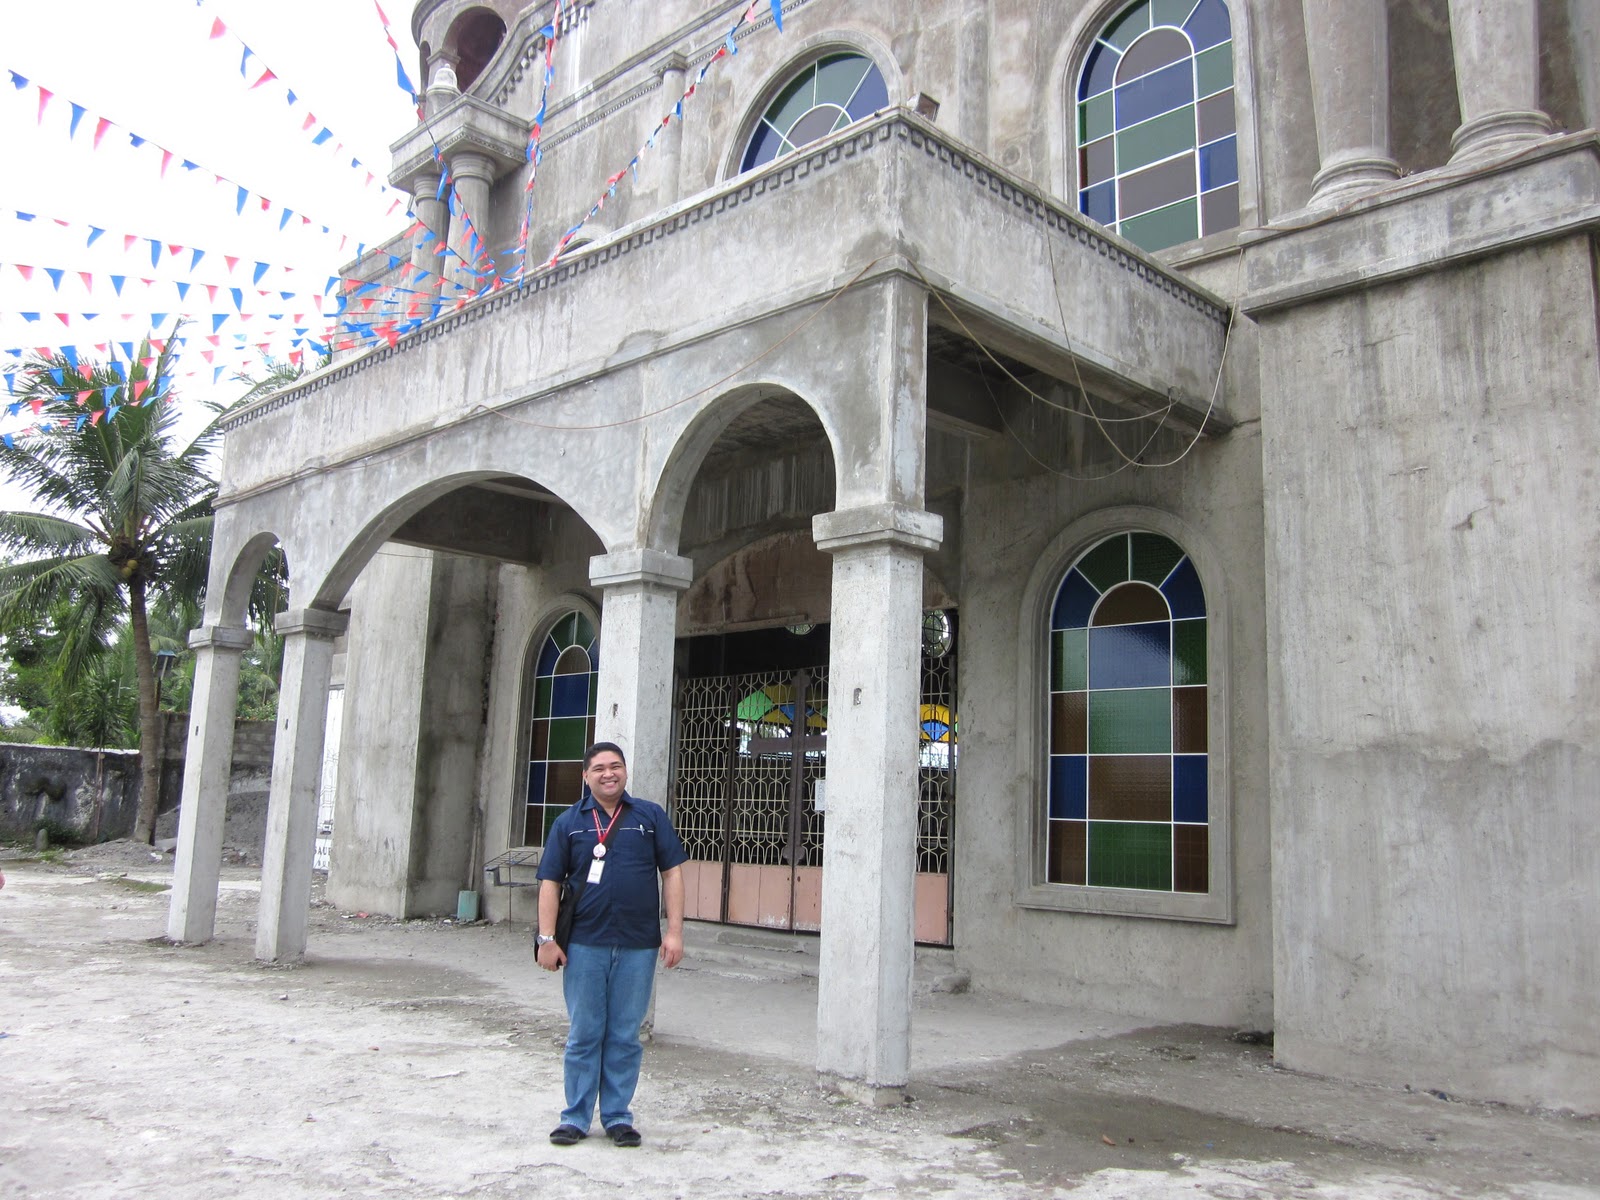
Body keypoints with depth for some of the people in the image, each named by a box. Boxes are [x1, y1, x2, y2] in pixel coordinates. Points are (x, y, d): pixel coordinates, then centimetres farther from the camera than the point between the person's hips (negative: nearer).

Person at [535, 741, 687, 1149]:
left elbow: (672, 873, 4)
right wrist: (547, 938, -3)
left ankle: (617, 1116, 20)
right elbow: (551, 882, 4)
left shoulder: (650, 817, 5)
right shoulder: (569, 823, 5)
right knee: (583, 1034, 7)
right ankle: (576, 1116, 20)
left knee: (625, 1036, 8)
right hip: (584, 946, 0)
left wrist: (674, 931, -2)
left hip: (638, 946, 0)